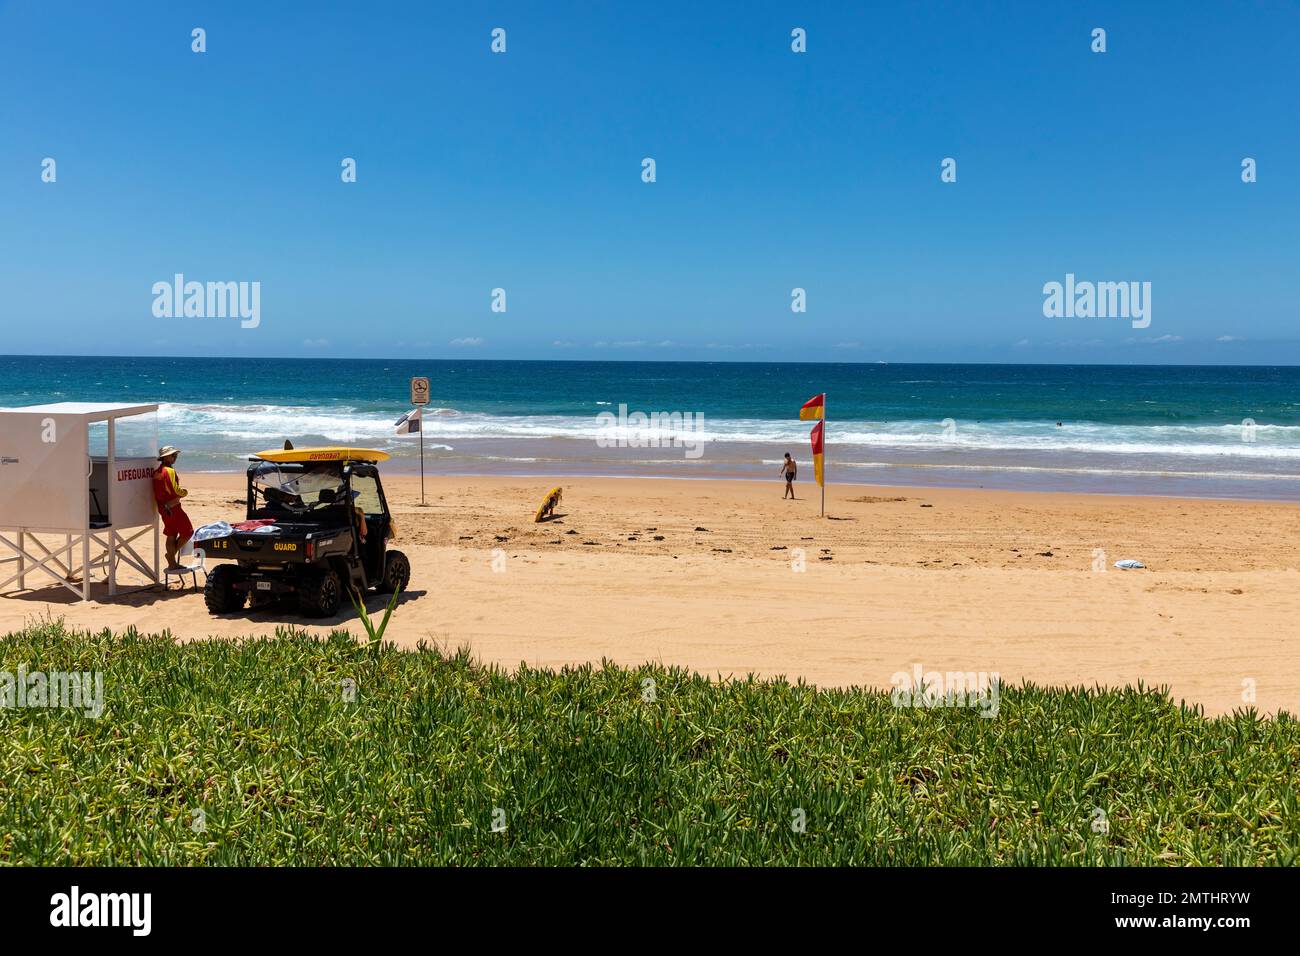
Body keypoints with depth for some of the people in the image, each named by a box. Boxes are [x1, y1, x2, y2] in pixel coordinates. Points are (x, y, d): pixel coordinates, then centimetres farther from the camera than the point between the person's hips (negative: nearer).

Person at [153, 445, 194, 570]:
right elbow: (176, 491, -21)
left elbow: (156, 492, 16)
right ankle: (172, 554, 6)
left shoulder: (156, 472, 11)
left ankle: (172, 564, 16)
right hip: (173, 507, -9)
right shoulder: (169, 471, -17)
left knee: (171, 535, 13)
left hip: (162, 508, 9)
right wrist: (185, 492, -2)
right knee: (188, 532, 2)